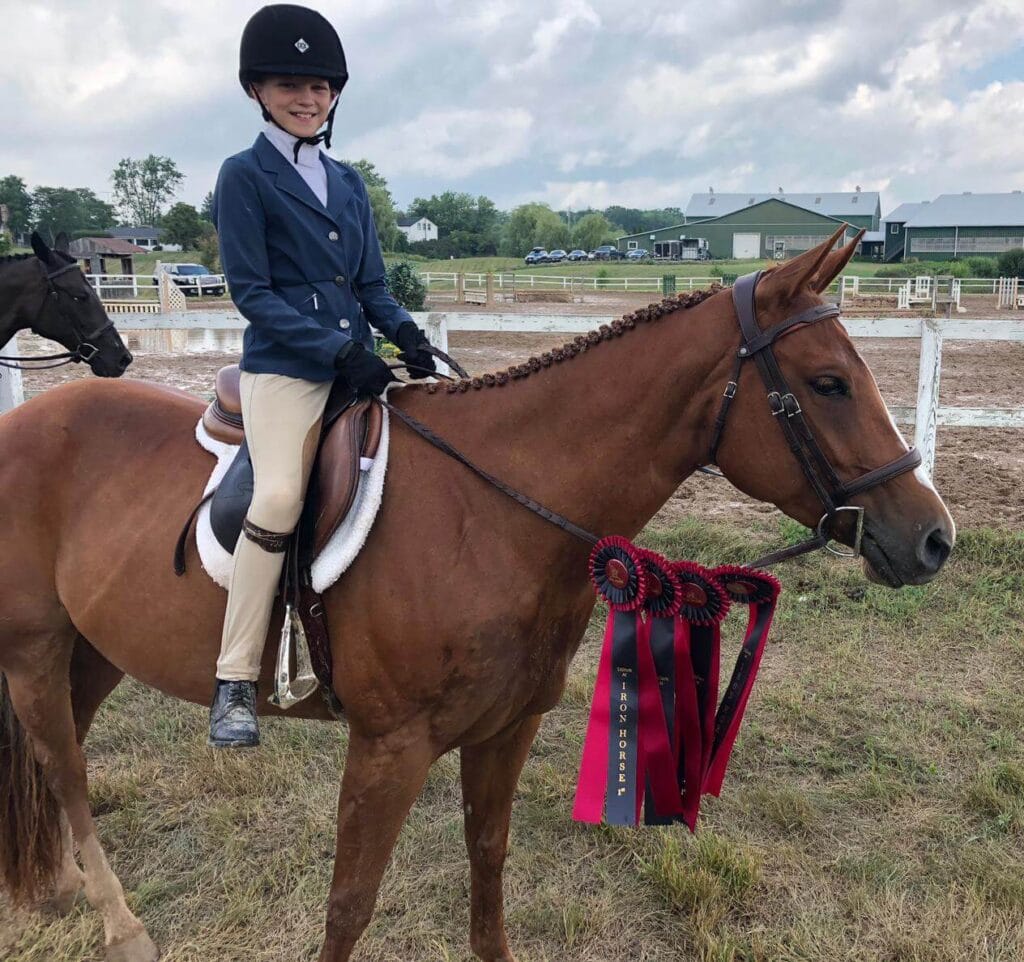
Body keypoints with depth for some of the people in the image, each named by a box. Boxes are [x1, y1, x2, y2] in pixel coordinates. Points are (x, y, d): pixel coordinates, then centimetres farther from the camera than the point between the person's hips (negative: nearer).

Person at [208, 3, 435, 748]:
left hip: (357, 364, 6)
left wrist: (405, 332, -6)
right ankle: (235, 683, -15)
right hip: (284, 368, -6)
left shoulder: (348, 183, 16)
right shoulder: (244, 176, 0)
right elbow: (251, 290, -8)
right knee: (280, 497, -25)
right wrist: (337, 351, -17)